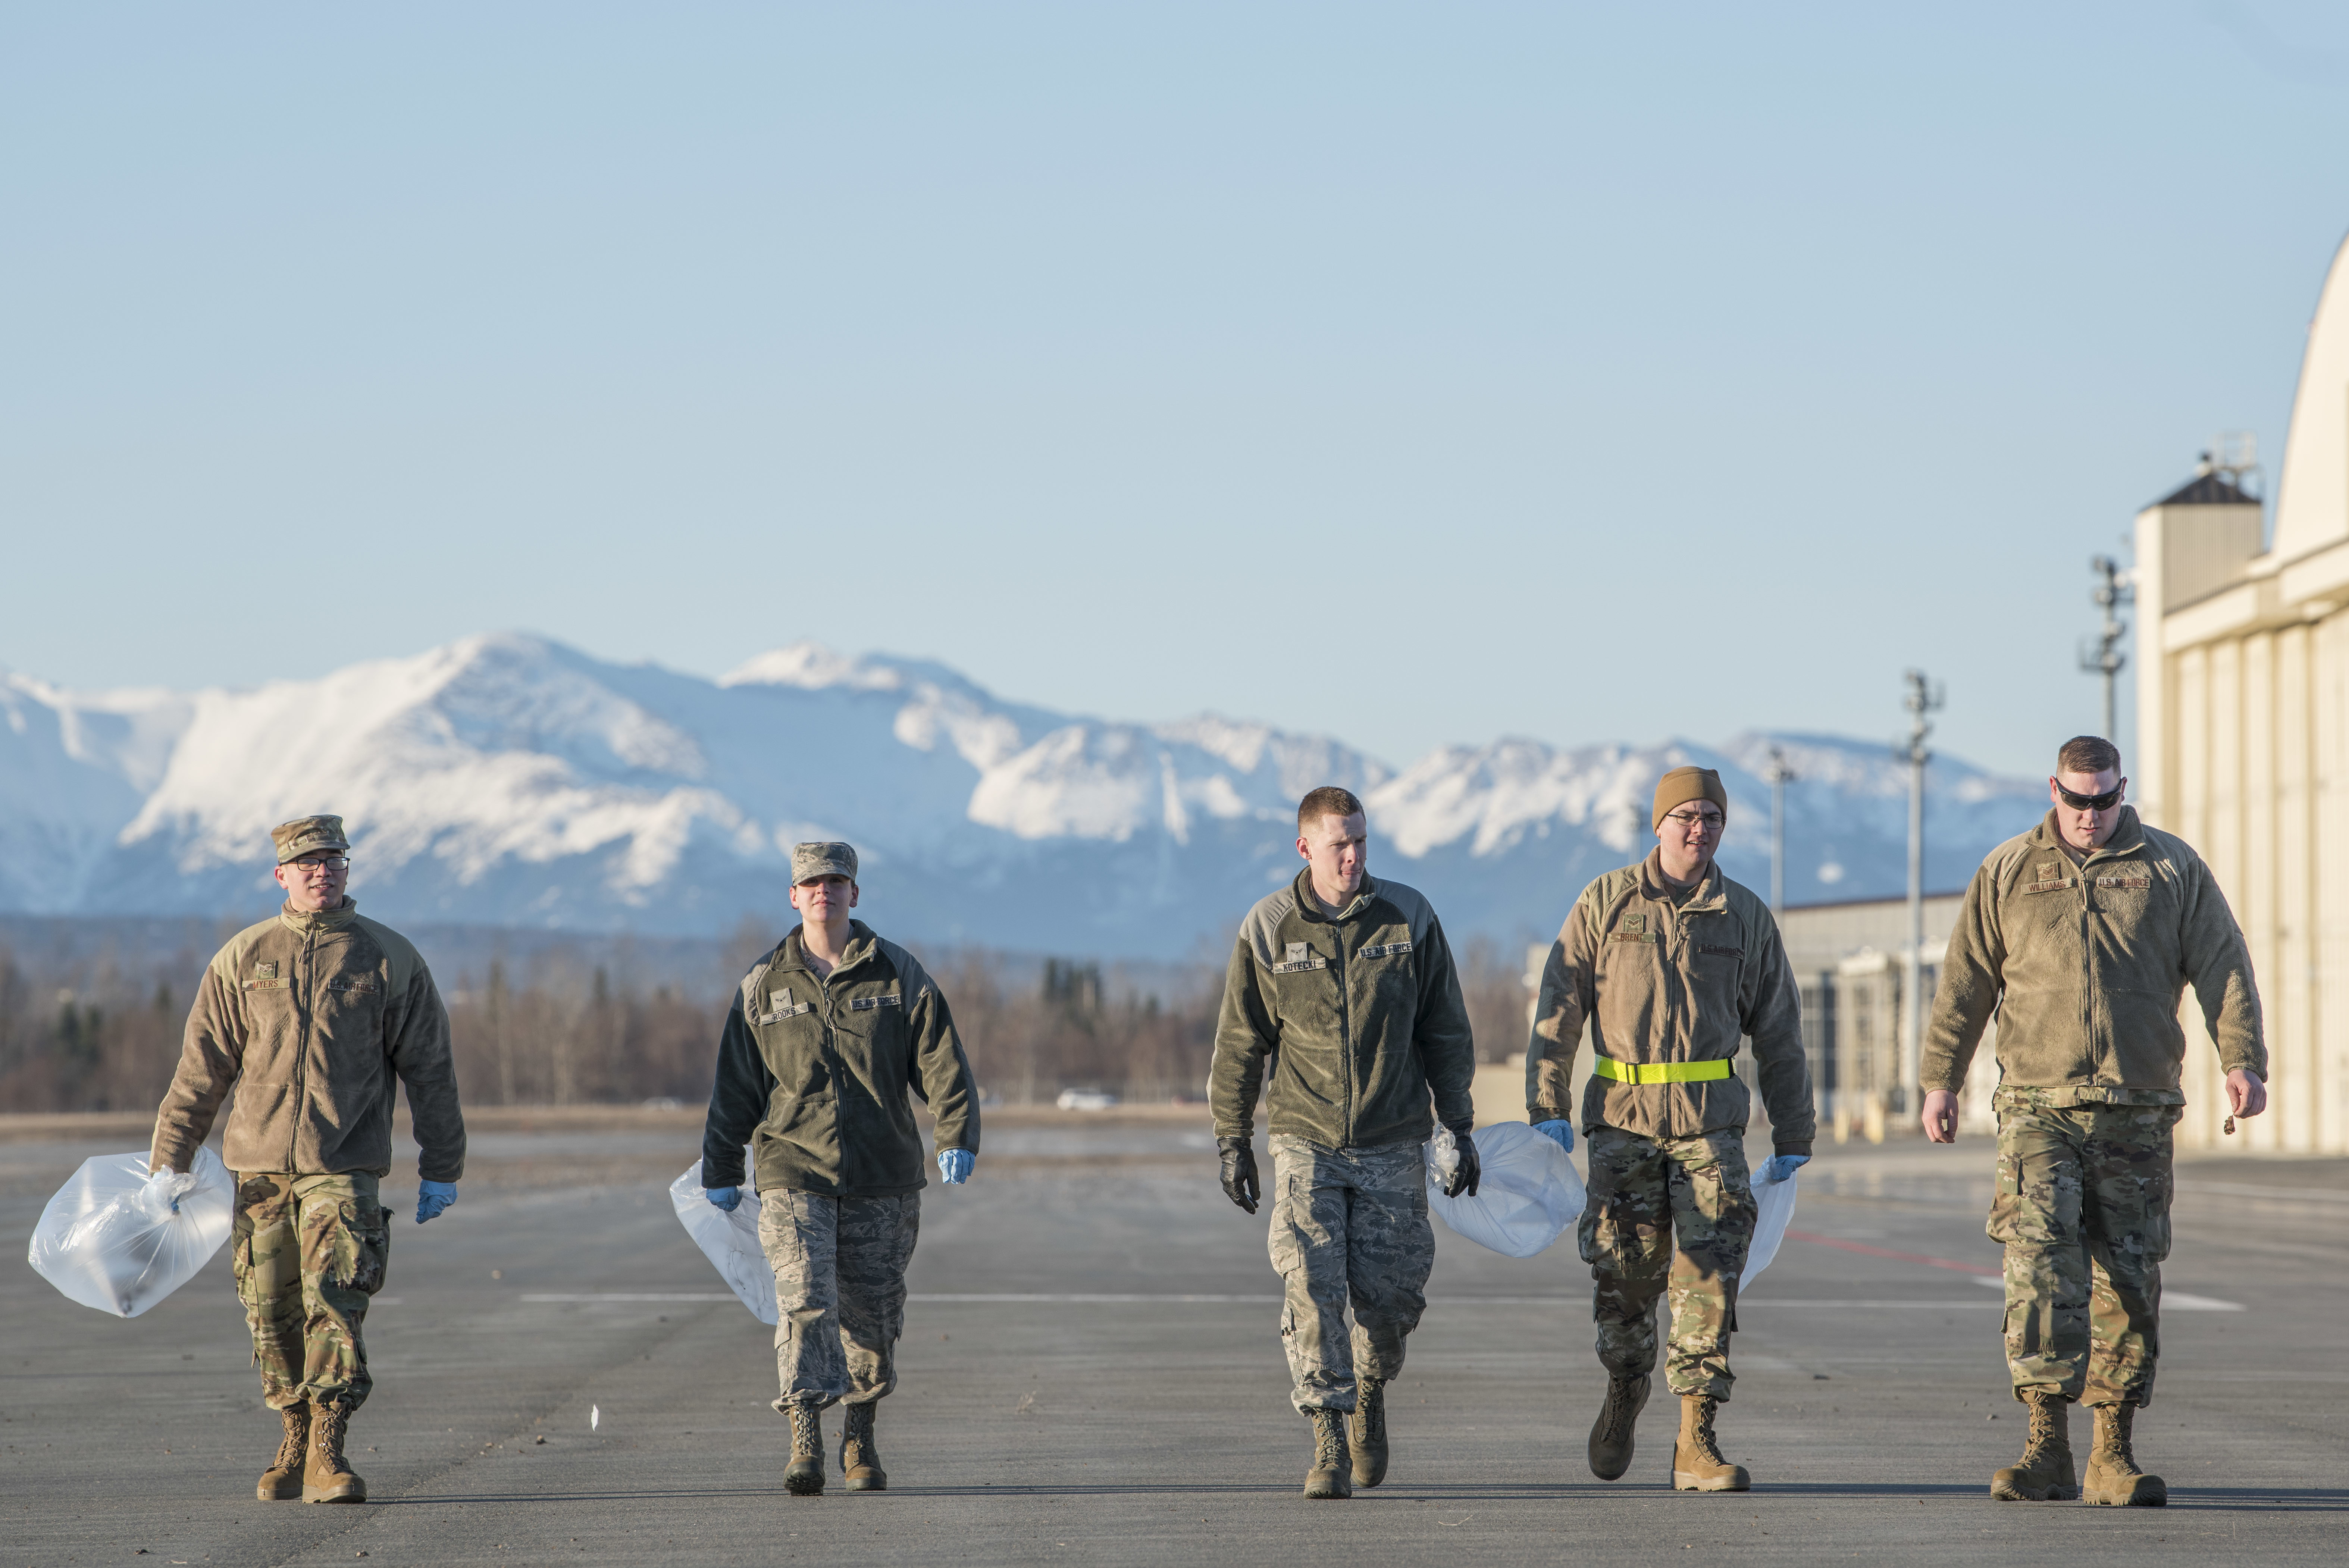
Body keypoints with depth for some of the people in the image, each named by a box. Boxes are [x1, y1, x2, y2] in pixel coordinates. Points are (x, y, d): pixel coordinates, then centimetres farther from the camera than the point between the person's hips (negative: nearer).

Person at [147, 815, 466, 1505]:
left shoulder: (388, 958, 5)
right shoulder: (243, 959, 8)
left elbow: (430, 1067, 10)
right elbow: (201, 1066, 11)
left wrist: (440, 1169, 9)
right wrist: (170, 1158, 8)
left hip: (345, 1168, -2)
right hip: (258, 1167, 2)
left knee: (335, 1301, -15)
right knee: (273, 1313, 5)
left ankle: (328, 1452, -14)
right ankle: (295, 1442, 20)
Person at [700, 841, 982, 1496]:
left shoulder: (899, 975, 5)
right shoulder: (763, 986, 6)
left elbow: (942, 1062, 1)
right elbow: (735, 1086, 12)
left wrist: (957, 1137, -12)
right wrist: (720, 1171, 12)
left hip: (883, 1181, 1)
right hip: (794, 1176, -1)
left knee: (873, 1314, 7)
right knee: (806, 1302, -15)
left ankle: (861, 1441, 23)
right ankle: (805, 1443, -19)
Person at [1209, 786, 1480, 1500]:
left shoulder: (1408, 918, 1)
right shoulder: (1268, 931, -1)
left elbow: (1446, 1032, 8)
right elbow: (1239, 1044, 6)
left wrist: (1459, 1127, 6)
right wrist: (1233, 1140, 5)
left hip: (1394, 1146, 1)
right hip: (1306, 1142, -1)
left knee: (1389, 1294, -1)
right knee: (1312, 1286, -14)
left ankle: (1370, 1388, 31)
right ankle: (1329, 1442, -10)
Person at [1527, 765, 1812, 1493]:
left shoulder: (1746, 916, 10)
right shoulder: (1607, 902, 5)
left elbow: (1779, 1035, 14)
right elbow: (1559, 1007, 4)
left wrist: (1792, 1139, 12)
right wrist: (1548, 1105, -4)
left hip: (1710, 1119, 1)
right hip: (1623, 1116, 0)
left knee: (1709, 1276, -9)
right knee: (1623, 1275, 1)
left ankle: (1697, 1444, -8)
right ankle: (1624, 1393, 31)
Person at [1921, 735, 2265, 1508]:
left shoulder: (2173, 868, 9)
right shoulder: (2008, 873, 10)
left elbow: (2224, 969, 4)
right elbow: (1964, 983, 12)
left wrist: (2242, 1060, -8)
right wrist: (1940, 1080, 7)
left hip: (2138, 1114, 1)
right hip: (2037, 1107, -1)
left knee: (2129, 1280, 2)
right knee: (2039, 1263, -14)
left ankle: (2115, 1452, 8)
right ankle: (2047, 1447, -13)